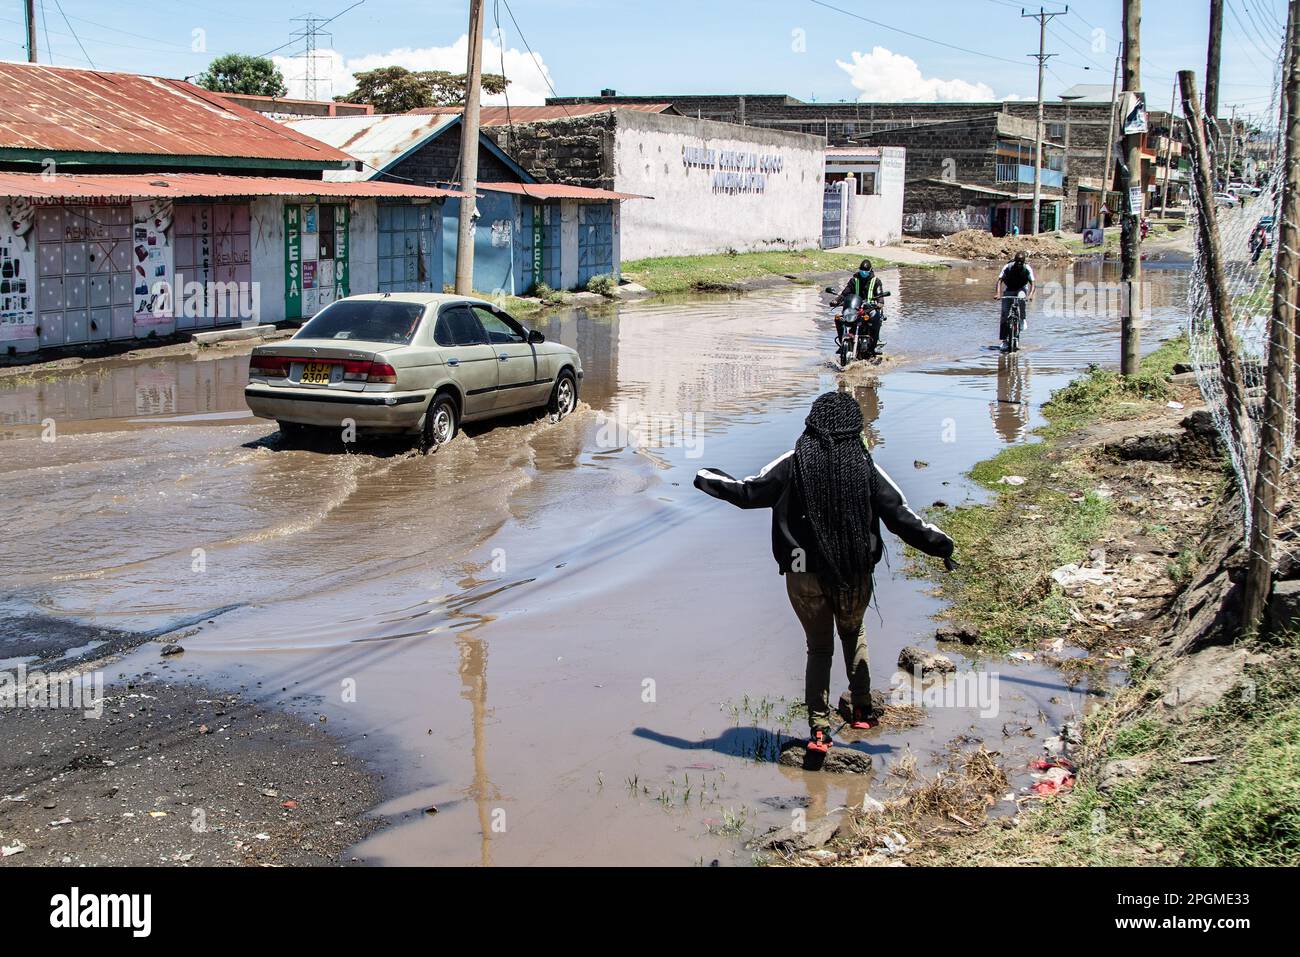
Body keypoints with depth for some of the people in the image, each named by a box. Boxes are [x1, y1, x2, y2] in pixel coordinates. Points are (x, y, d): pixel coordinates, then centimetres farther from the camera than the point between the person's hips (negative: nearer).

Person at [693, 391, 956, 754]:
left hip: (804, 577, 0)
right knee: (854, 634, 27)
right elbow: (901, 516, -3)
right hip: (855, 577, 1)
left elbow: (748, 492, 1)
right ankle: (862, 710, 27)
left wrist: (705, 479, 18)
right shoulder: (865, 466, -7)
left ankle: (819, 726, 5)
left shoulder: (793, 463, -8)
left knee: (819, 648, 14)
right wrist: (941, 547, 10)